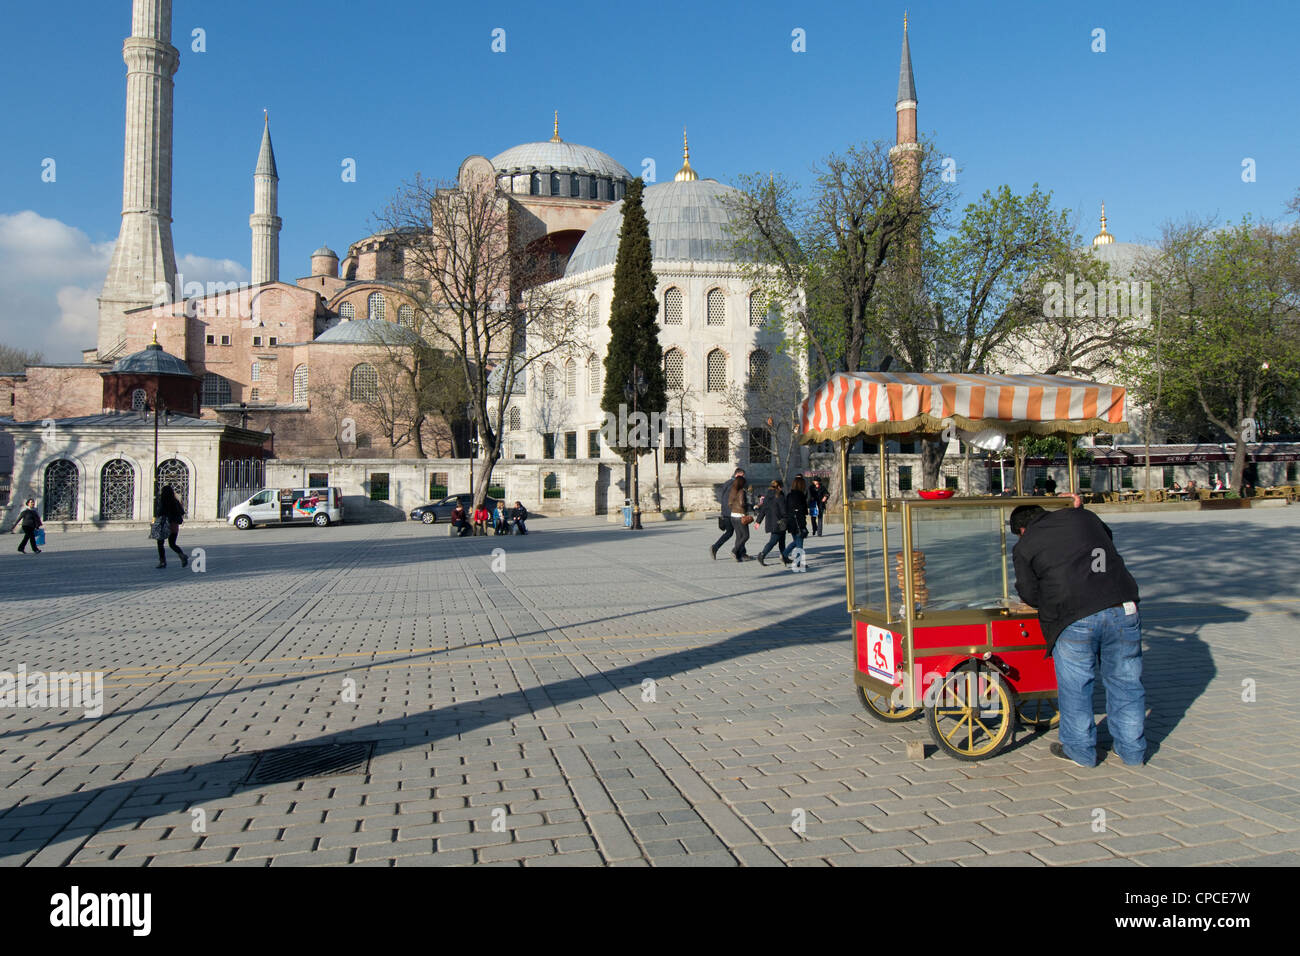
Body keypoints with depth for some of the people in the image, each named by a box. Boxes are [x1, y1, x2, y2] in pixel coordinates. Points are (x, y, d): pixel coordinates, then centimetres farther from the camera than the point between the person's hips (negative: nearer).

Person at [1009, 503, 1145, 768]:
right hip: (1122, 609, 4)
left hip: (1075, 619, -4)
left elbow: (1030, 594, 10)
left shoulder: (1024, 546, 8)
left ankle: (1080, 750, 20)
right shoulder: (1083, 517, 18)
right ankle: (1132, 750, 25)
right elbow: (1107, 535, 38)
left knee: (1075, 687, 10)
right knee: (1125, 682, 14)